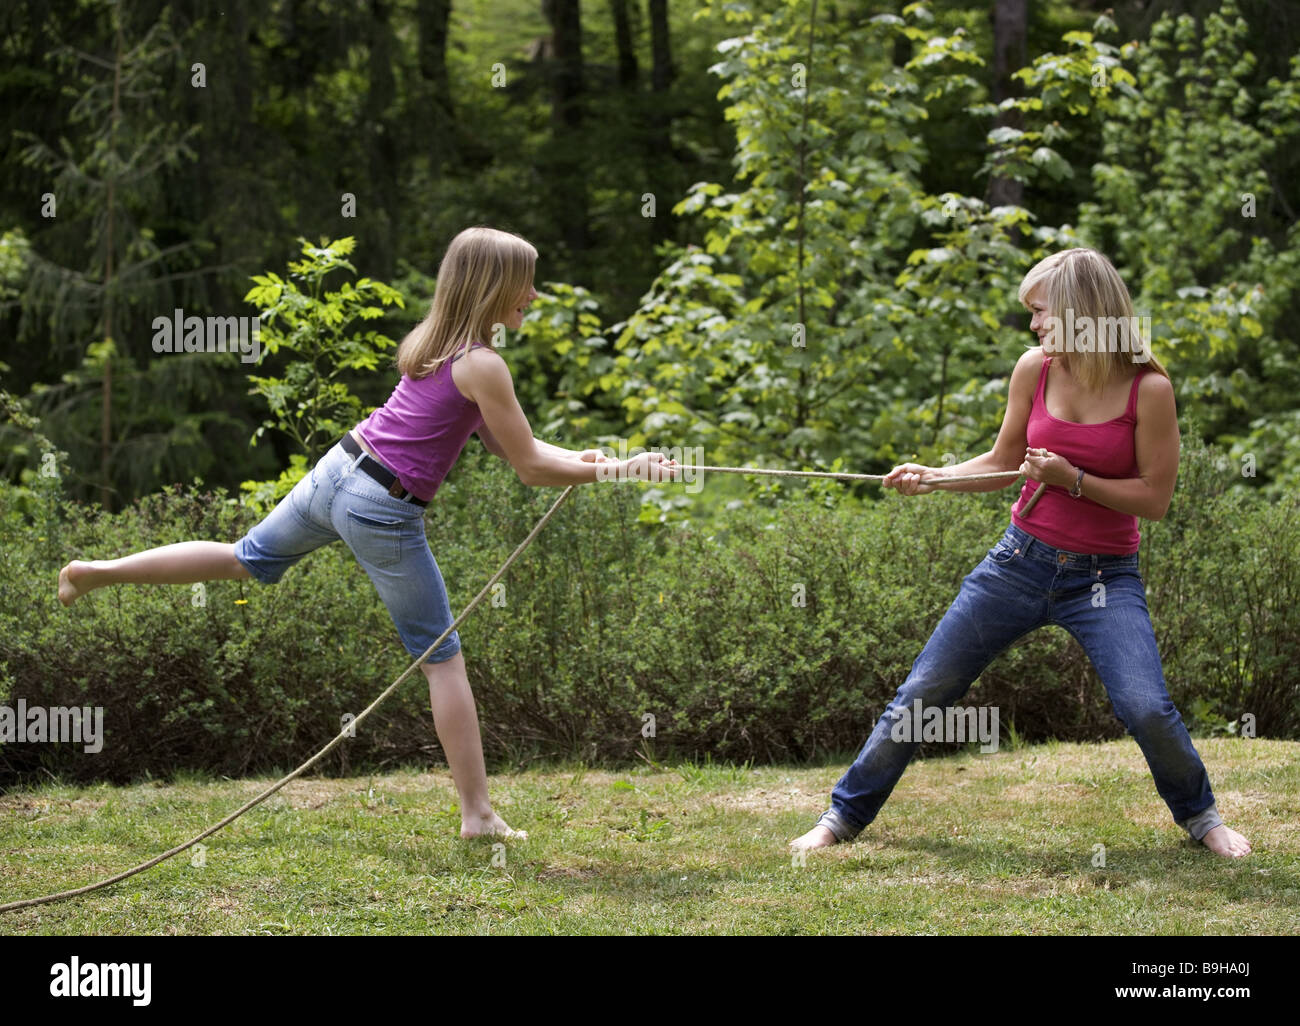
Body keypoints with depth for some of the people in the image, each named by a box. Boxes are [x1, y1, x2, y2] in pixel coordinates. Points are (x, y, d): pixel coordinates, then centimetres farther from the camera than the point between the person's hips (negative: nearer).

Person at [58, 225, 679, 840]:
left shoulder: (433, 342, 9)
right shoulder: (482, 365, -17)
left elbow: (500, 441, 14)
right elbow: (531, 469, -13)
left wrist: (578, 458, 5)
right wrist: (618, 471, -7)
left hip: (337, 470, 8)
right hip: (383, 511, -8)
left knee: (247, 560, 28)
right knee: (443, 658, 2)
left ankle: (95, 572, 32)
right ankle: (478, 816, 4)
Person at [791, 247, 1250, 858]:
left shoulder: (1148, 388, -12)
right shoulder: (1035, 369, -1)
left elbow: (1155, 498, -10)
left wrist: (1071, 479, -18)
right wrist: (931, 478, -2)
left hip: (1103, 578, -3)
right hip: (1022, 561, 4)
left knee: (1146, 709, -21)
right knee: (923, 693, 3)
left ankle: (1198, 814, 8)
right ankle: (844, 816, 18)